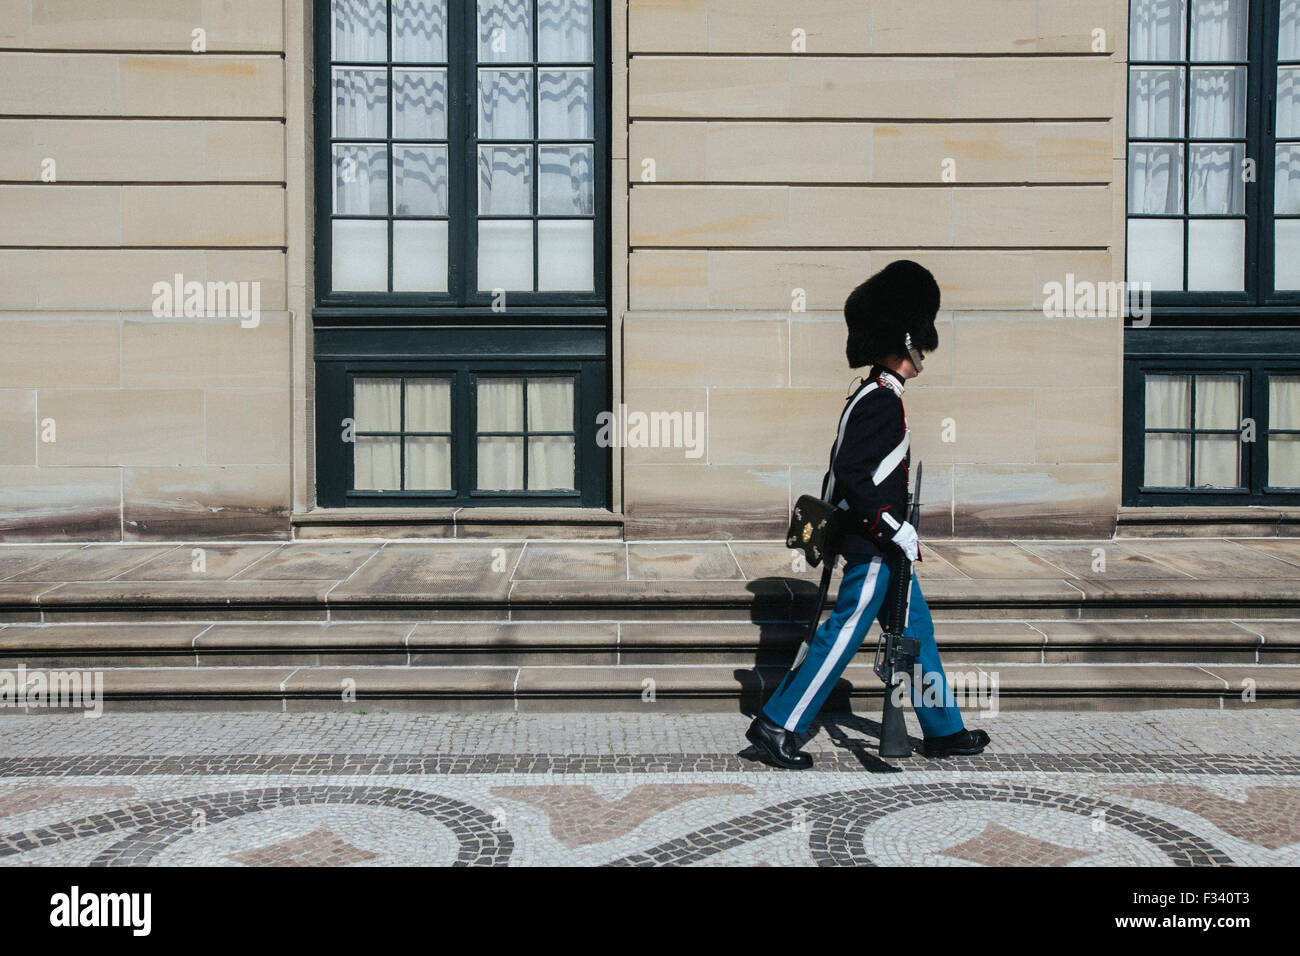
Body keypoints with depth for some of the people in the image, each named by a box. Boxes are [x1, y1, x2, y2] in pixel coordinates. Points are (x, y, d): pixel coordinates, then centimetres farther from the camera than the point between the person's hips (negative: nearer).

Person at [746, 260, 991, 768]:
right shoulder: (883, 401, -18)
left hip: (879, 543, 11)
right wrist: (897, 530, -22)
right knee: (844, 633, -5)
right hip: (875, 546, -11)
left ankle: (944, 730, 28)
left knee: (917, 632, 16)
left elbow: (844, 467, 19)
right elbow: (849, 473, -27)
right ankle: (776, 725, 2)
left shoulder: (869, 396, 13)